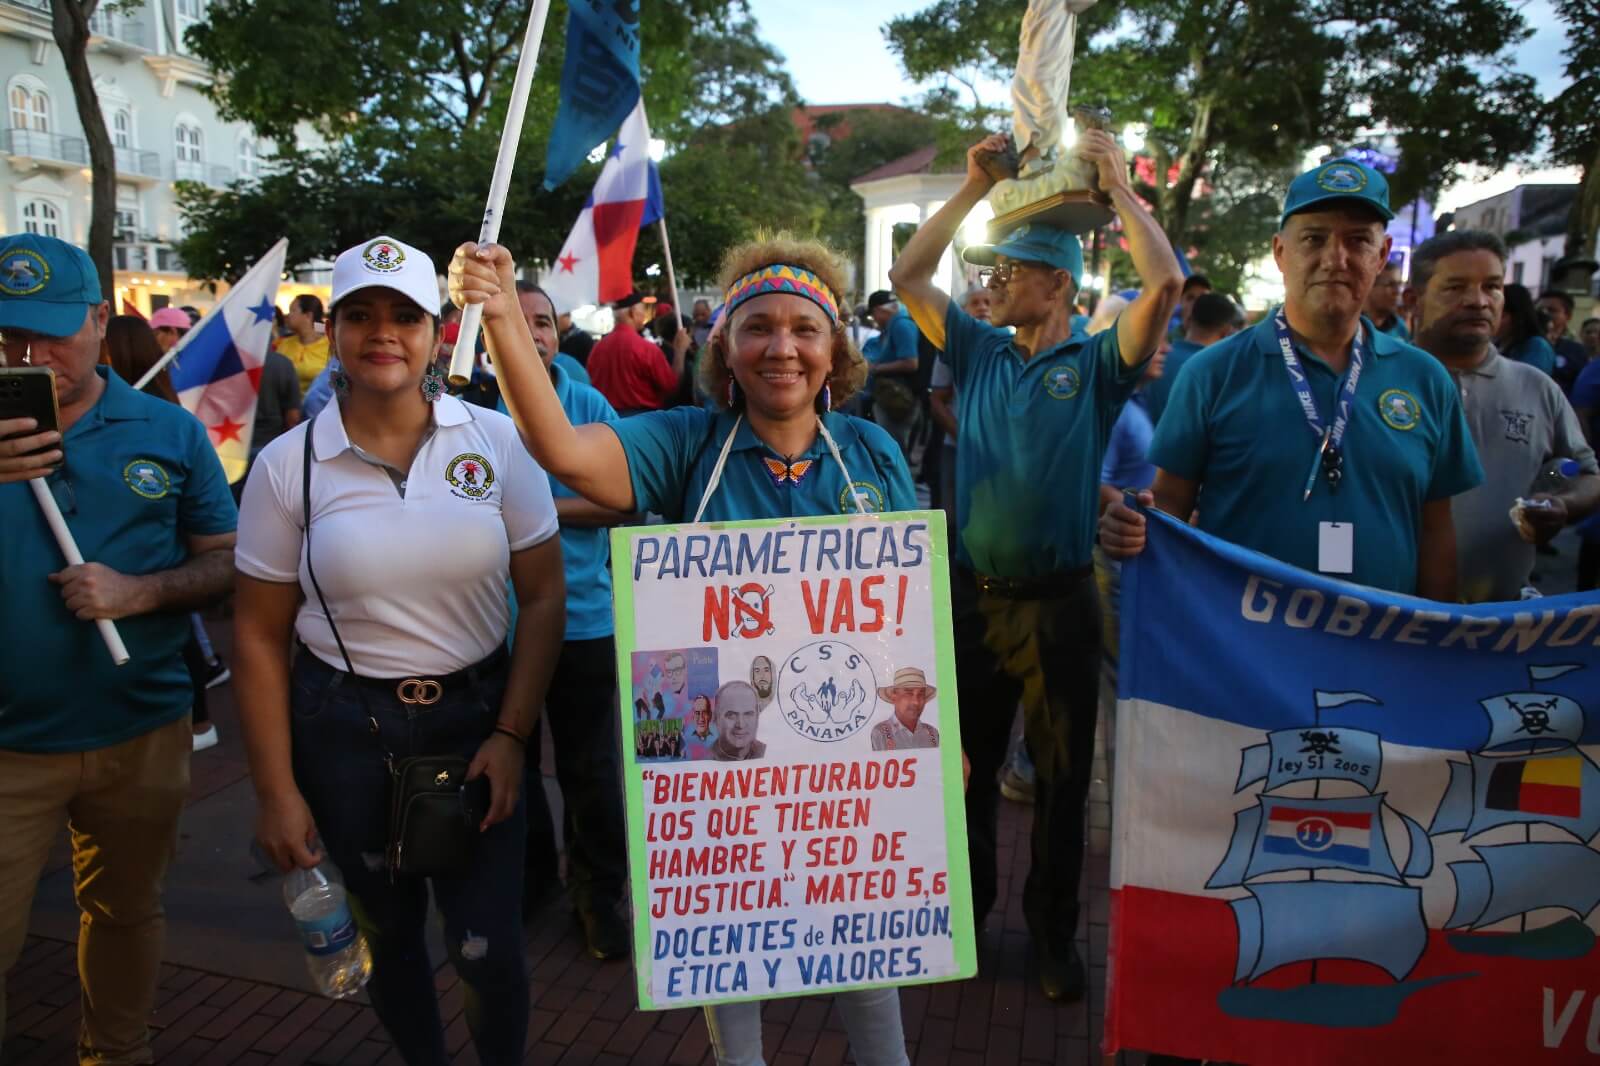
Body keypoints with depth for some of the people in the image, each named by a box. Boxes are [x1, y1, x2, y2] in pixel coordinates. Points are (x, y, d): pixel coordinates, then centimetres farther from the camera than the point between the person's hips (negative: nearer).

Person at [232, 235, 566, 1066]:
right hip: (343, 728, 1)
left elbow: (543, 595, -3)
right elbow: (261, 633, -1)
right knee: (385, 931, 17)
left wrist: (510, 736, -8)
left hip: (476, 715, 0)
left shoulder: (496, 442, -5)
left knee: (489, 948, 2)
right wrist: (276, 792, -2)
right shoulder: (287, 466, -5)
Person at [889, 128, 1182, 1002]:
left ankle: (1053, 928, 29)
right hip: (973, 594, 3)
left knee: (1062, 775, 11)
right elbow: (907, 277, 6)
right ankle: (966, 904, 36)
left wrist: (1117, 185, -8)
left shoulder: (1097, 362, -3)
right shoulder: (978, 350, 8)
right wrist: (972, 189, 3)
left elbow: (1165, 285, -16)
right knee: (968, 764, 16)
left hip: (1059, 601, -3)